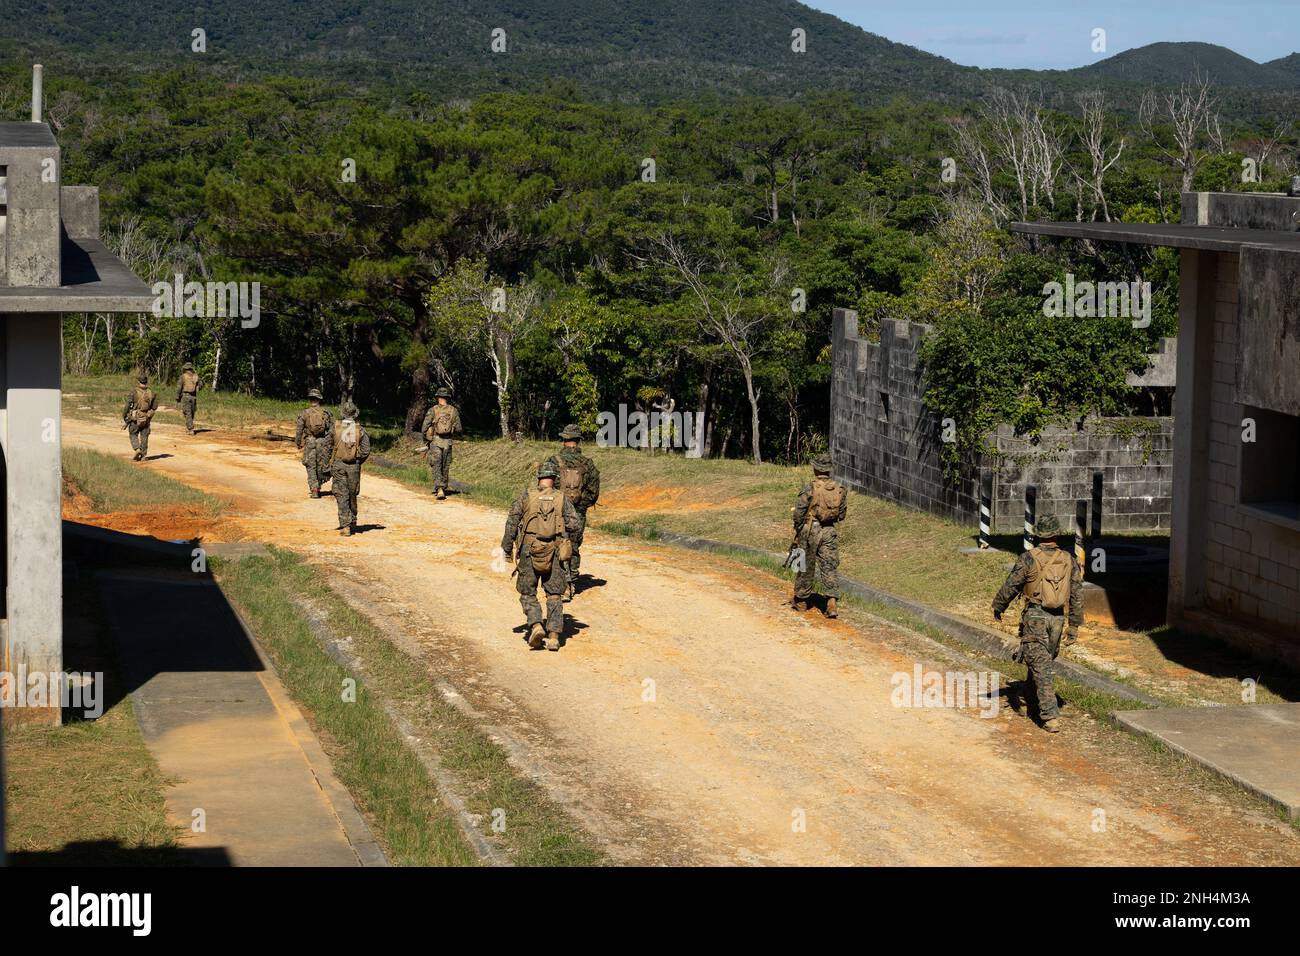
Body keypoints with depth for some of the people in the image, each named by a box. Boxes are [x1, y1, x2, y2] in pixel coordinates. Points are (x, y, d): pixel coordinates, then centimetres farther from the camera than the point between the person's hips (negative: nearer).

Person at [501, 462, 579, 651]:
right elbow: (573, 522, -4)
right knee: (554, 595, 9)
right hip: (554, 551, 1)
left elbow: (512, 523, -1)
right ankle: (554, 636, 2)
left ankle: (536, 625, -12)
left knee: (528, 593, 10)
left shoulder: (526, 495, 2)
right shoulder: (561, 498, 4)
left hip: (529, 550, -1)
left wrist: (506, 549, 5)